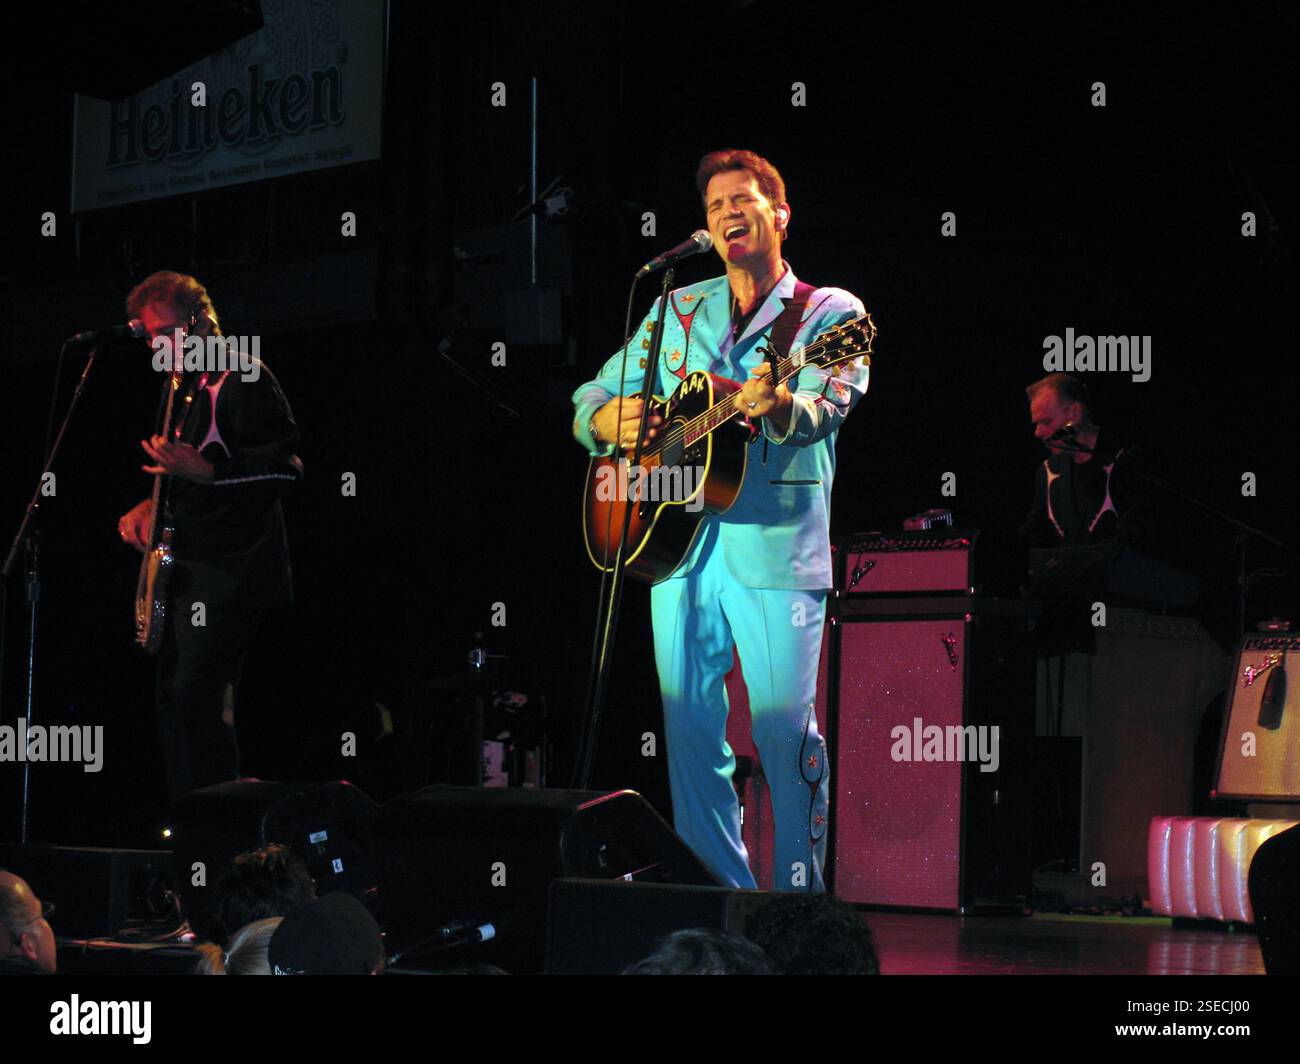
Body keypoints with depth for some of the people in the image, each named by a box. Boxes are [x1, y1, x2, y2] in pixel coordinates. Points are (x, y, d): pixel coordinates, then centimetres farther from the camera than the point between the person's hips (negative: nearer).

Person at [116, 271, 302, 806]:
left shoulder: (244, 381, -9)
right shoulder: (182, 392, 19)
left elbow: (287, 467, -16)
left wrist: (205, 470, -24)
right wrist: (148, 507, 12)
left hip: (230, 564, -10)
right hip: (187, 566, 10)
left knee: (196, 697, -16)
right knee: (173, 697, 8)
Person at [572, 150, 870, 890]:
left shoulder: (829, 313, 3)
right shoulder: (678, 312, 17)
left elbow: (828, 406, -15)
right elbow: (590, 400, 18)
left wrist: (779, 406, -38)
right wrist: (611, 421, -6)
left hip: (776, 549, -4)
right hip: (680, 544, 5)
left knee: (786, 729, -8)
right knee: (690, 728, 4)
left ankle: (801, 902, 1)